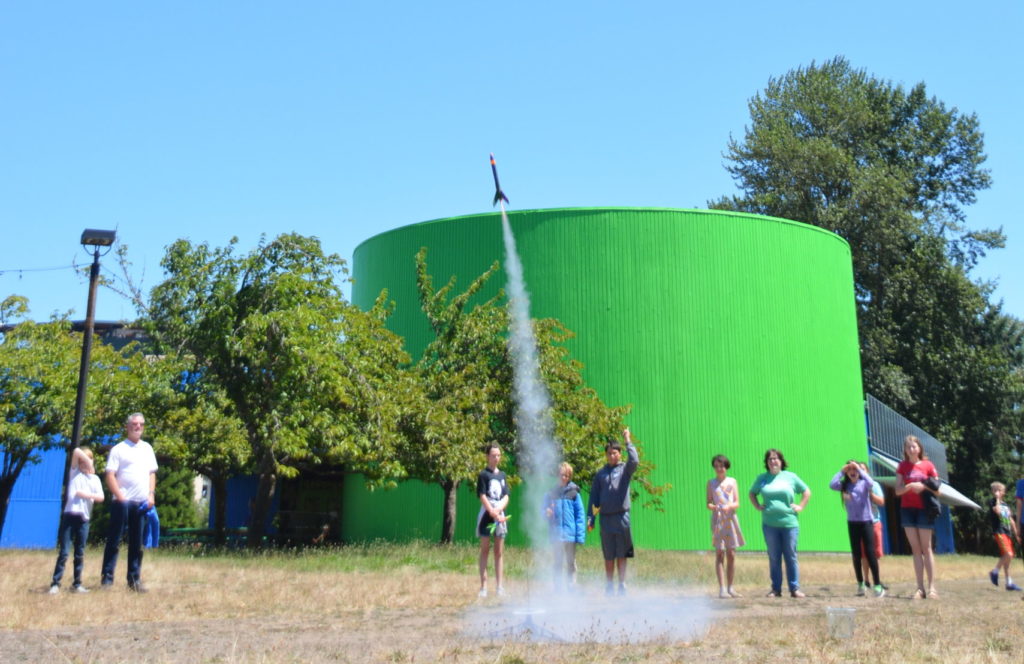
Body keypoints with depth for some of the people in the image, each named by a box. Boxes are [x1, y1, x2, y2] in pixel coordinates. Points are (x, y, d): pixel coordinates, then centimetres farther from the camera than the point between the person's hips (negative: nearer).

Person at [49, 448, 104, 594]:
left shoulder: (95, 478, 13)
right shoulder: (75, 472, 8)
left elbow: (101, 497, 0)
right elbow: (77, 452, -8)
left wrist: (87, 495, -12)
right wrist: (88, 465, 0)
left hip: (84, 518, 2)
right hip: (69, 515, -2)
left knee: (80, 554, 6)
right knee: (64, 552, -6)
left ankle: (77, 584, 12)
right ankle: (55, 583, -2)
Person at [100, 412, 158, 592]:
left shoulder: (147, 448, 15)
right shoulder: (119, 449, -1)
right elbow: (110, 475, -6)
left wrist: (151, 494, 4)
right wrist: (120, 497, -14)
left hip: (142, 502, 5)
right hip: (122, 502, -5)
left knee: (137, 543, 7)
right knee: (114, 541, -1)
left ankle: (134, 579, 12)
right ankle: (107, 578, 3)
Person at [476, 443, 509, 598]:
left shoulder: (502, 475, 13)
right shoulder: (483, 475, -3)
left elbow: (506, 497, 8)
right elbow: (483, 497, -9)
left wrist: (499, 509, -11)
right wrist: (494, 514, -16)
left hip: (500, 515, 5)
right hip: (486, 515, -5)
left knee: (499, 552, 6)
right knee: (485, 551, -1)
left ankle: (500, 586, 7)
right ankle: (483, 587, -1)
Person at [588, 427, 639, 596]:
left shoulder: (625, 469, 4)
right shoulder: (600, 473, 11)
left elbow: (635, 461, -19)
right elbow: (594, 496, 11)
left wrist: (628, 441, -12)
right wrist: (590, 517, 4)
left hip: (622, 517, -2)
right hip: (606, 518, 2)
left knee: (622, 555, 1)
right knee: (608, 557, 8)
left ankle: (622, 586, 8)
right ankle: (609, 587, 15)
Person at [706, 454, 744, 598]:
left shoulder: (732, 482, 9)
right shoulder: (711, 483, 8)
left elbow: (737, 503, 4)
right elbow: (708, 503, 4)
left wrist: (729, 506, -17)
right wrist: (714, 507, -19)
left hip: (731, 519, 2)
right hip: (717, 520, -2)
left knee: (731, 555, 2)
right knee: (719, 554, -6)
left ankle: (730, 588, 10)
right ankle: (722, 588, -8)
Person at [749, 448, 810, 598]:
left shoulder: (790, 477, 5)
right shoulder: (762, 478, 9)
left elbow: (806, 491, 13)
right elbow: (752, 493, 22)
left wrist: (800, 507, 3)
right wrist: (757, 506, 8)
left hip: (790, 524, -1)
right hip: (769, 524, 1)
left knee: (791, 557, 2)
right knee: (773, 558, 5)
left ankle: (795, 588, 7)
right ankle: (776, 589, 11)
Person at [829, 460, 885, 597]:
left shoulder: (863, 483, -1)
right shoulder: (845, 485, 5)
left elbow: (871, 482, -23)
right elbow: (832, 485, -12)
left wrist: (859, 468, -13)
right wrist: (841, 471, -4)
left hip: (866, 521, -3)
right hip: (852, 523, 3)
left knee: (870, 553, -6)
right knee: (856, 555, 9)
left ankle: (877, 585, -2)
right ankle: (860, 584, 19)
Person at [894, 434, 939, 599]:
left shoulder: (928, 465, 0)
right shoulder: (902, 466, 6)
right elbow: (898, 490, 1)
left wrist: (923, 486, -16)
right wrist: (910, 486, -18)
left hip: (924, 510, -2)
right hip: (907, 510, 2)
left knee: (926, 548, 0)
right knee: (915, 549, 3)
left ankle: (931, 587, 3)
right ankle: (920, 588, 3)